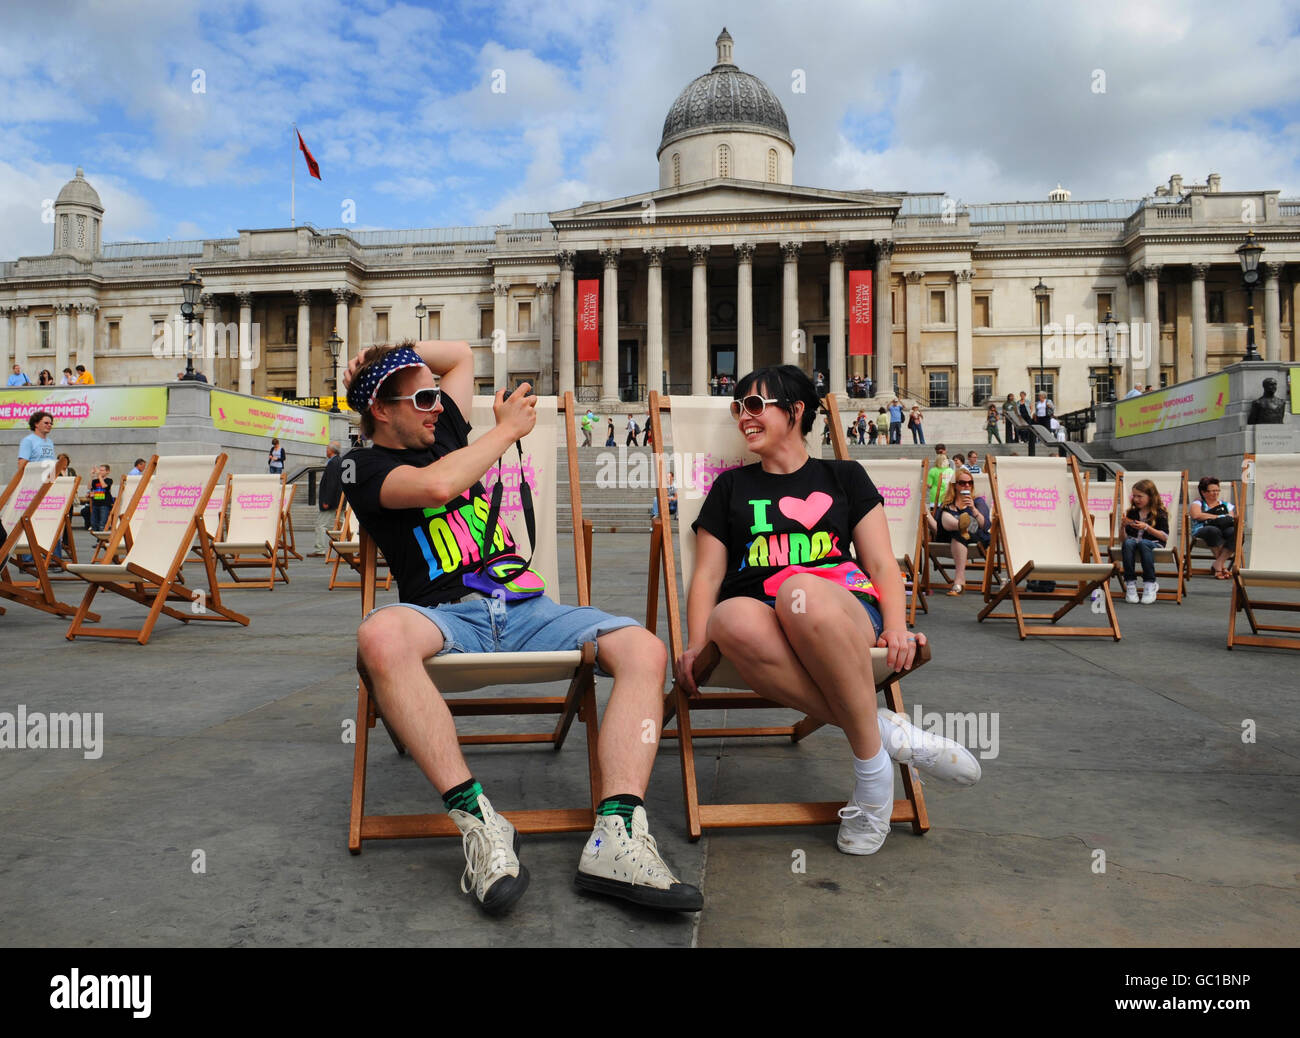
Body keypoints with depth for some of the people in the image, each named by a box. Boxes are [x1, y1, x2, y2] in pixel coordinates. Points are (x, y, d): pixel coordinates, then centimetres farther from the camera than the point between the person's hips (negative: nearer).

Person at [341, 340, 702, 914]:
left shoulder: (443, 431, 25)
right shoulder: (363, 467, 6)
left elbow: (461, 353, 39)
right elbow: (436, 485, -16)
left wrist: (390, 357, 24)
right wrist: (508, 427, -2)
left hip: (524, 608, 5)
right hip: (448, 616, -5)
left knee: (643, 649, -21)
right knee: (380, 636, -41)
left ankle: (615, 838, -32)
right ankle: (478, 821, -37)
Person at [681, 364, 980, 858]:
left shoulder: (844, 477, 22)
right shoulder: (731, 486, 24)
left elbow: (882, 564, 13)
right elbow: (707, 575, 15)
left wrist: (897, 627, -7)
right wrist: (695, 644, -2)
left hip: (843, 606, -1)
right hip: (760, 611, 1)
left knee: (799, 592, -40)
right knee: (732, 619, -39)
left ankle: (872, 760, -24)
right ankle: (888, 730, -28)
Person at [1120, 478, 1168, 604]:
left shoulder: (1160, 513, 3)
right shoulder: (1131, 513, 12)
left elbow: (1165, 536, -5)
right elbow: (1124, 537, 10)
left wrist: (1147, 528, -14)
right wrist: (1123, 526, -9)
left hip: (1153, 543, -3)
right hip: (1133, 542, 3)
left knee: (1143, 543, -38)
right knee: (1128, 543, -34)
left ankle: (1150, 584, -30)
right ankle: (1130, 584, -33)